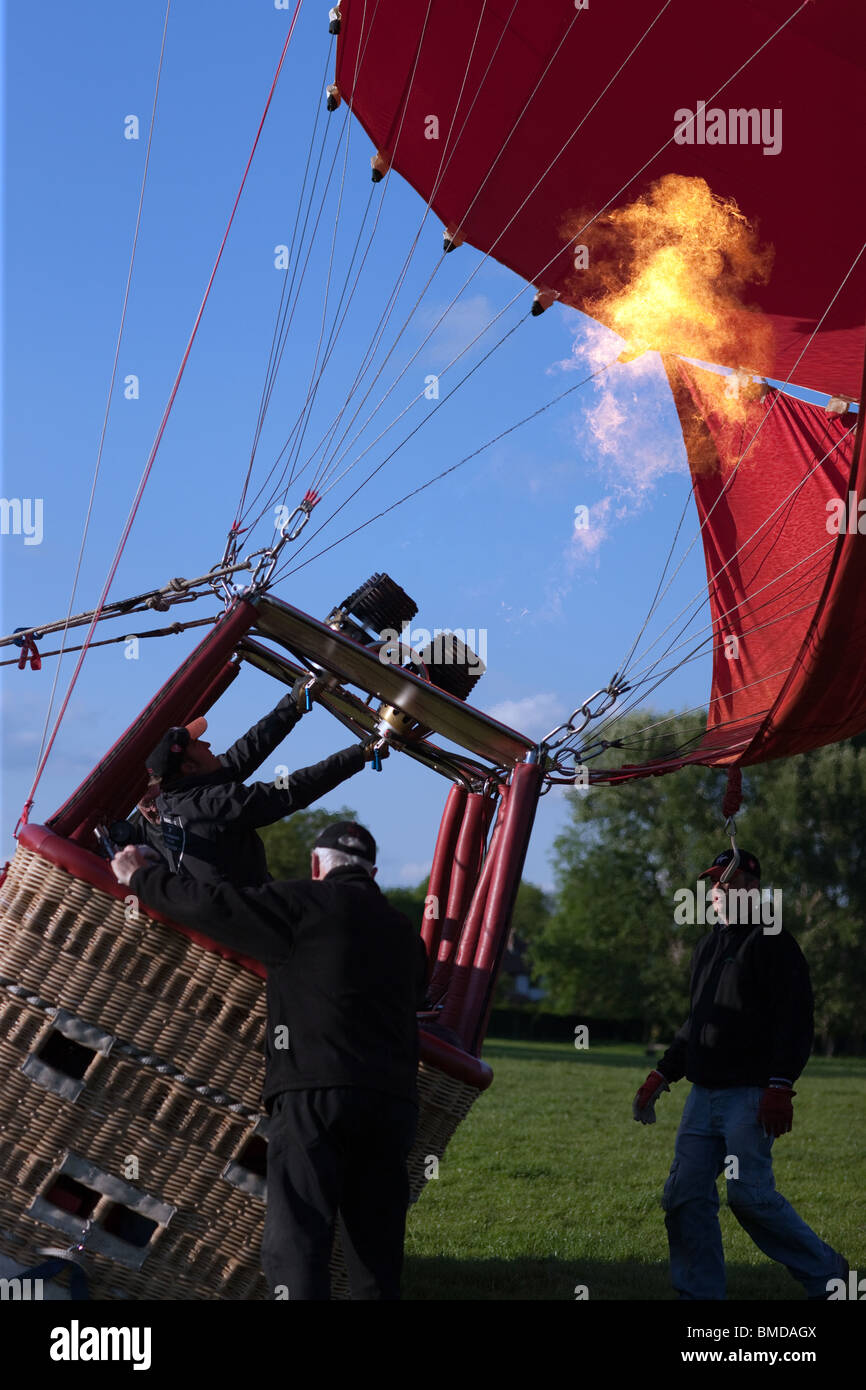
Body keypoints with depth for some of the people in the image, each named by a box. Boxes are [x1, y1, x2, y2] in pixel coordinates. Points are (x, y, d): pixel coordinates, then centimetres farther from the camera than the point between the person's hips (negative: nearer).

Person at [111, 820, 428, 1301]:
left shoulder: (307, 903, 3)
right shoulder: (405, 933, 22)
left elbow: (213, 905, -1)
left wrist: (143, 878, 14)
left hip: (315, 1095, -6)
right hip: (394, 1102, 6)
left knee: (295, 1246, -9)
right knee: (376, 1251, 10)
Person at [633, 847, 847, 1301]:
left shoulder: (773, 943, -5)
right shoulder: (708, 945, 20)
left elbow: (795, 1022, -13)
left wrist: (781, 1085, -22)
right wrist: (662, 1076, 22)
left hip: (751, 1095, -8)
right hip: (703, 1093, 8)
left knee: (749, 1194, -13)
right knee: (685, 1195, 1)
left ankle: (824, 1272, 7)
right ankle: (699, 1293, 9)